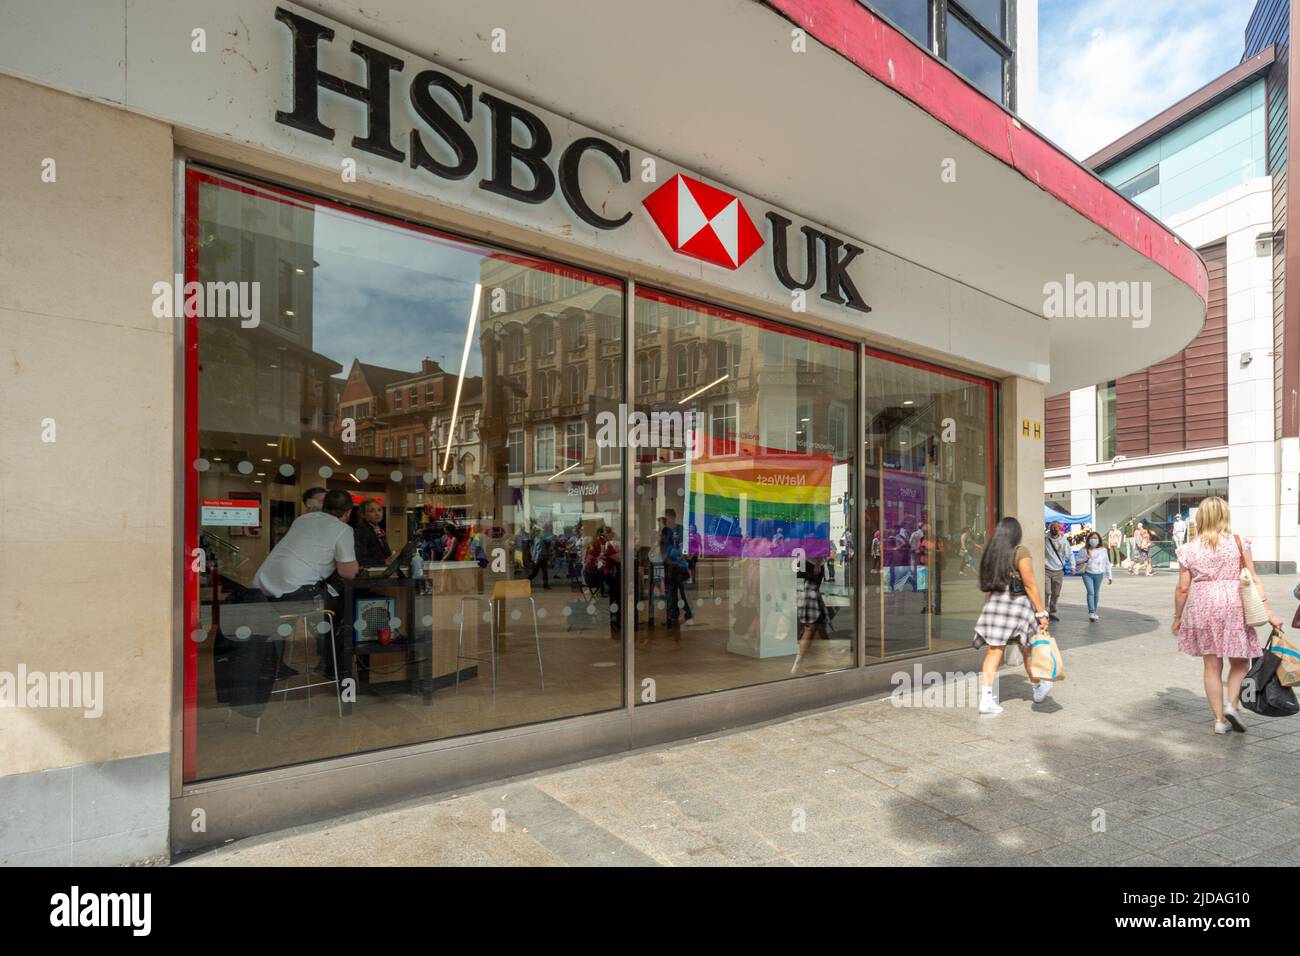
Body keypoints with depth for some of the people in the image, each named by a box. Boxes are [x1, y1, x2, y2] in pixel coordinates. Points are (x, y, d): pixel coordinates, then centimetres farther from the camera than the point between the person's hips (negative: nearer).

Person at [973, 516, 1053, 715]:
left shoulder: (990, 553, 9)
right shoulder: (1020, 552, -8)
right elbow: (1030, 585, -10)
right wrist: (1041, 613, -7)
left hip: (994, 602, 4)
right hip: (1017, 603, -4)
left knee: (994, 652, 3)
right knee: (1028, 650, 17)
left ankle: (986, 698, -7)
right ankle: (1038, 688, 38)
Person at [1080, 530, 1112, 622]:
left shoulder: (1103, 550, 3)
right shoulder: (1085, 550, 0)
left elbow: (1107, 564, 8)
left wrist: (1109, 577, 9)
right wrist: (1085, 560, -16)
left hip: (1098, 574, 2)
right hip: (1087, 574, -2)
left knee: (1096, 594, 9)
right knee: (1090, 592, -13)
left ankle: (1094, 613, 21)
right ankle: (1091, 613, -16)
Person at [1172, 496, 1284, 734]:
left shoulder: (1189, 549, -1)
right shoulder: (1238, 542, -1)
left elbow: (1183, 588, -1)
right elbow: (1253, 579, -3)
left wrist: (1177, 617, 9)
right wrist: (1268, 611, 1)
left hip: (1201, 608, 1)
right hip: (1232, 606, -1)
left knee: (1212, 665, 9)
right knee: (1239, 662, 17)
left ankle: (1220, 719, 13)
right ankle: (1231, 704, -2)